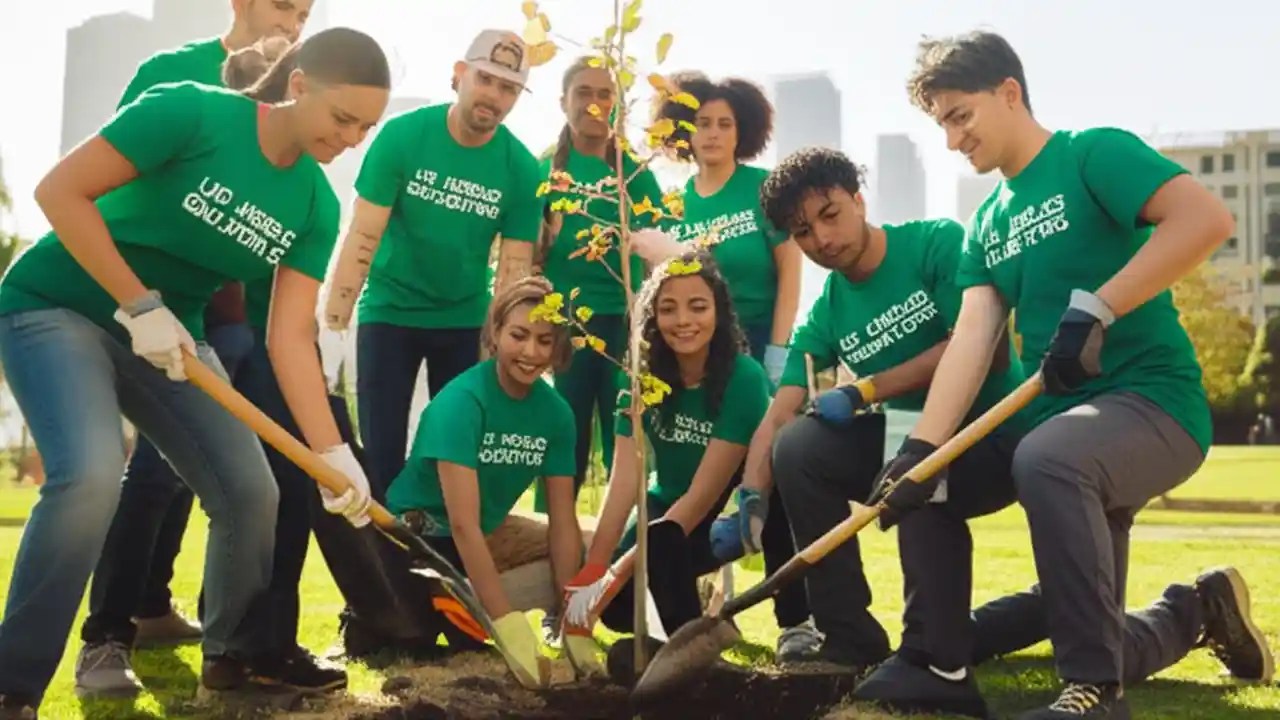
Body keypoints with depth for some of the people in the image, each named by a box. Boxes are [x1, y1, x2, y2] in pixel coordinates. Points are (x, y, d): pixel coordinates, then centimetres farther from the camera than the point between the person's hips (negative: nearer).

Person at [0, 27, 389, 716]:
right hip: (57, 306, -6)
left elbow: (291, 335, -8)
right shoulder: (191, 111, -21)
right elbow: (60, 190, -21)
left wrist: (332, 452, -17)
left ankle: (233, 655, 22)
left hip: (168, 331, 6)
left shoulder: (316, 206, -5)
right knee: (93, 472, -29)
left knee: (252, 490, -2)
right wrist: (140, 306, -22)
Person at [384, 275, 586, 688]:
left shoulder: (556, 412, -6)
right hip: (419, 537, -7)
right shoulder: (462, 401, -23)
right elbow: (462, 523, -30)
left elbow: (562, 521, -6)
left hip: (488, 536, 7)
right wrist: (509, 624, -35)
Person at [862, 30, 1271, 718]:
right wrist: (919, 449, -15)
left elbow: (1206, 217, -23)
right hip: (1064, 422, 8)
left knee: (1044, 460, -38)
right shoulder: (986, 223, 13)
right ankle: (1199, 611, 40)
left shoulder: (1094, 153, -6)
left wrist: (1093, 310, -27)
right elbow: (972, 335, 0)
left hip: (1154, 401, -8)